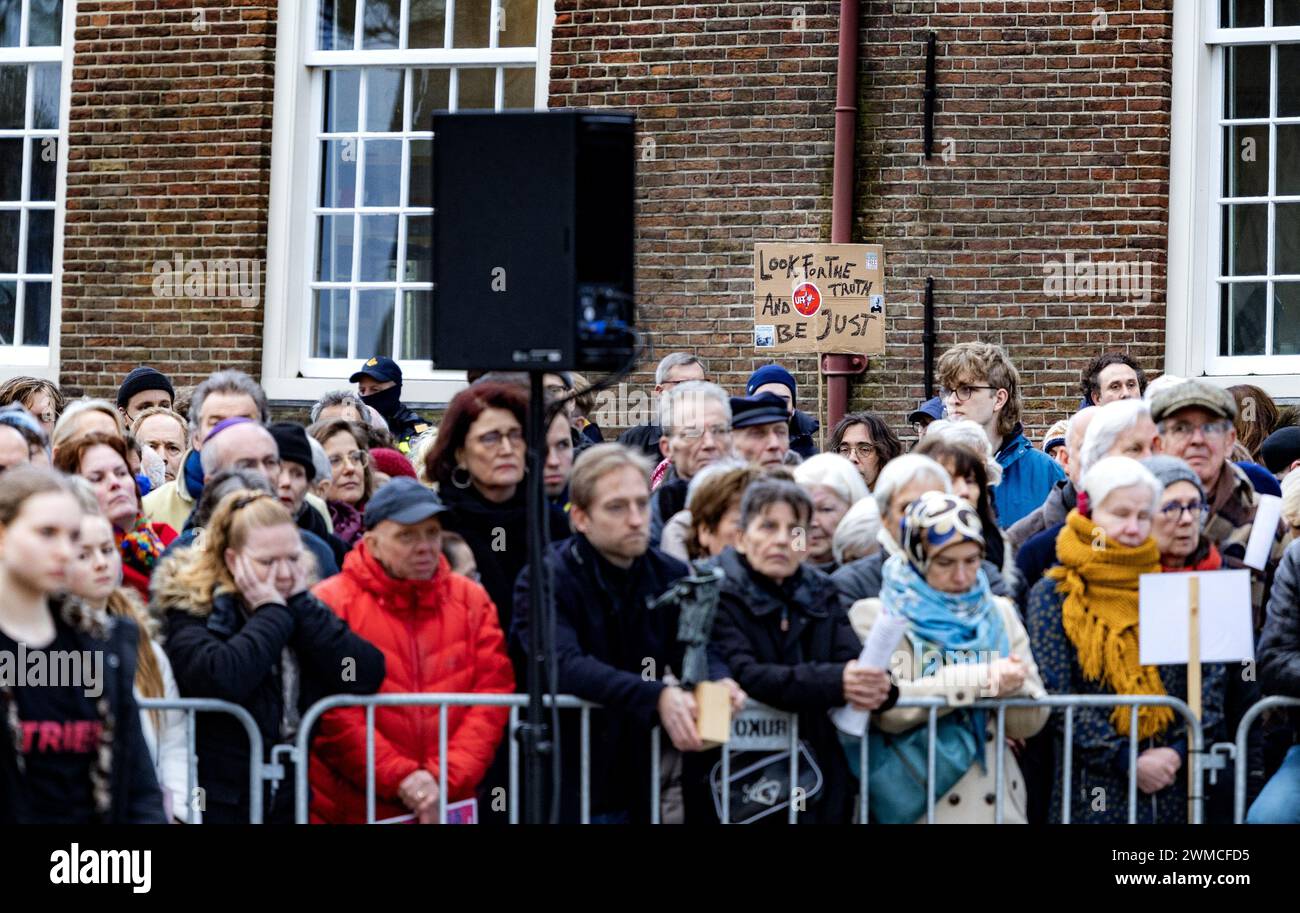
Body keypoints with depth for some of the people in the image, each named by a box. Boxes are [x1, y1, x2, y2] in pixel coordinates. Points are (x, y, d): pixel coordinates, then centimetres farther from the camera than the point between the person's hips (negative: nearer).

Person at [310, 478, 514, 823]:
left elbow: (492, 694, 0)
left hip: (449, 805, 3)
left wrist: (447, 777, -12)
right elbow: (332, 713, -11)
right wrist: (400, 778, -17)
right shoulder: (332, 602, -5)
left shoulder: (472, 600, 7)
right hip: (351, 808, -3)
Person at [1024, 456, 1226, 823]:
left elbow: (1209, 676, 5)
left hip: (1174, 777, 3)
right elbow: (1056, 696, -8)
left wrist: (1180, 750, -9)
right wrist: (1126, 761, -13)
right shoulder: (1053, 595, 1)